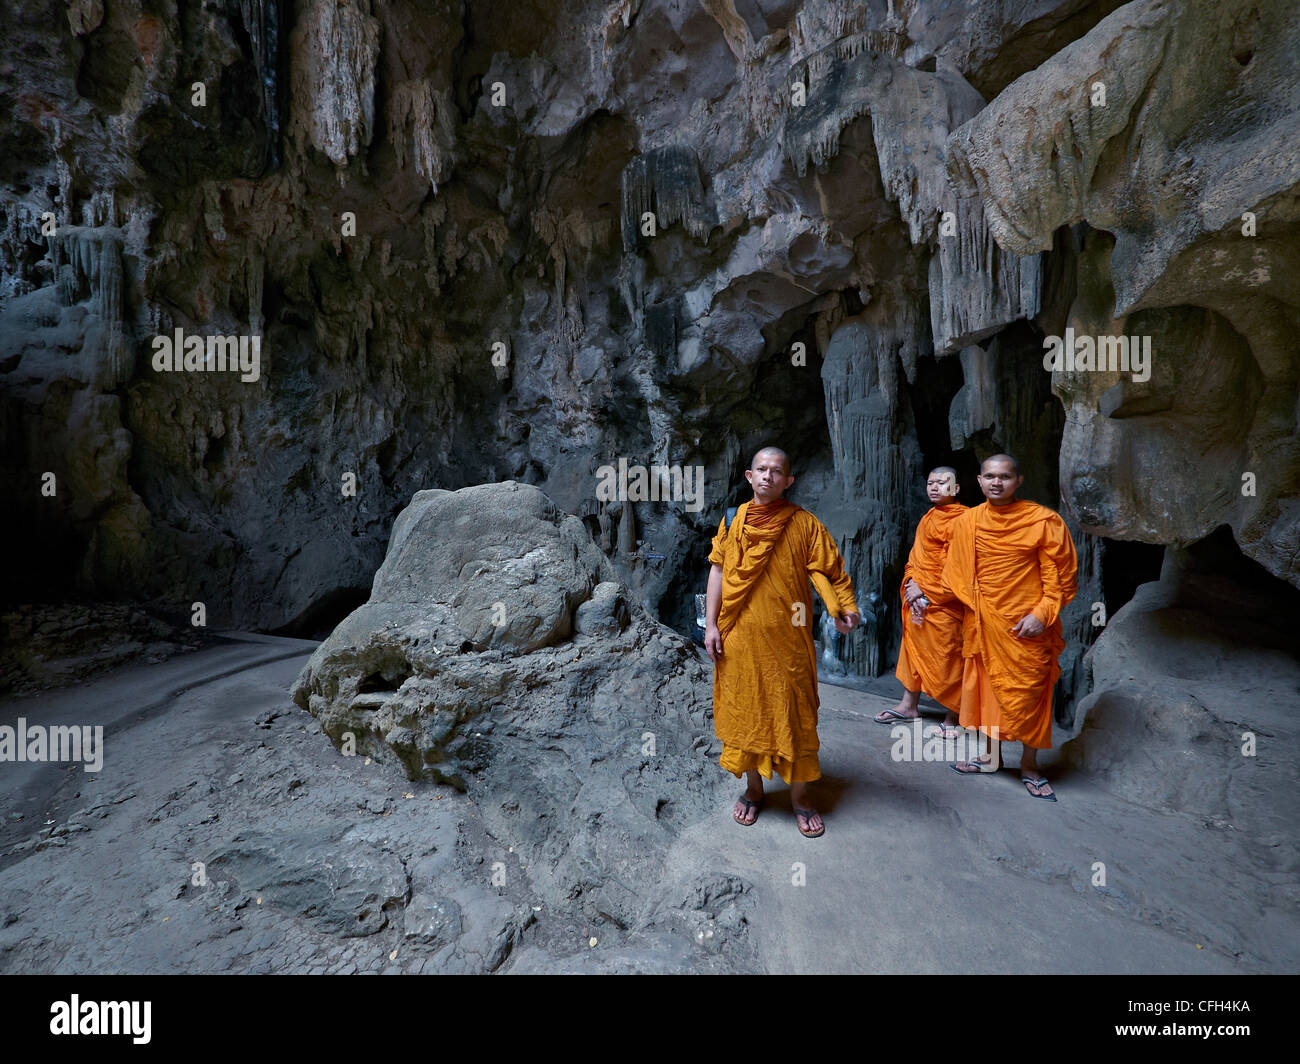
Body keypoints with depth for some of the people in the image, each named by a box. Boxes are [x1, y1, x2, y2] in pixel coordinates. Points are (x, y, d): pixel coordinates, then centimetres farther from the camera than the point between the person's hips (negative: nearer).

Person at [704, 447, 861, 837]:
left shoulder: (803, 523, -1)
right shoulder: (733, 521, 4)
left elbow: (829, 569, -5)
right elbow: (718, 571, 5)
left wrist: (844, 607, -23)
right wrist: (711, 624, 0)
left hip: (788, 637, -1)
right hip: (739, 637, 2)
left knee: (793, 712, 7)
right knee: (744, 709, 11)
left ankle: (799, 795, 25)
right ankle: (753, 788, 31)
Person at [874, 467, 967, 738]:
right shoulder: (928, 518, 14)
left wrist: (924, 590, -15)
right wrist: (912, 584, -4)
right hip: (917, 597, 8)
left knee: (947, 657, 0)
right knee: (914, 648, 14)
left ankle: (951, 716, 14)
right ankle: (909, 705, 27)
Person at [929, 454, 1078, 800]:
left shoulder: (1043, 521, -8)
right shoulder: (966, 522, 3)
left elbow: (1063, 575, -6)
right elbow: (955, 573, 12)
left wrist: (1042, 613, -13)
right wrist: (928, 596, 7)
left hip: (1026, 628, -3)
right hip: (982, 623, 4)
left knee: (1028, 695, 7)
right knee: (984, 688, 13)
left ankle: (1029, 766, 26)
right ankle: (991, 755, 32)